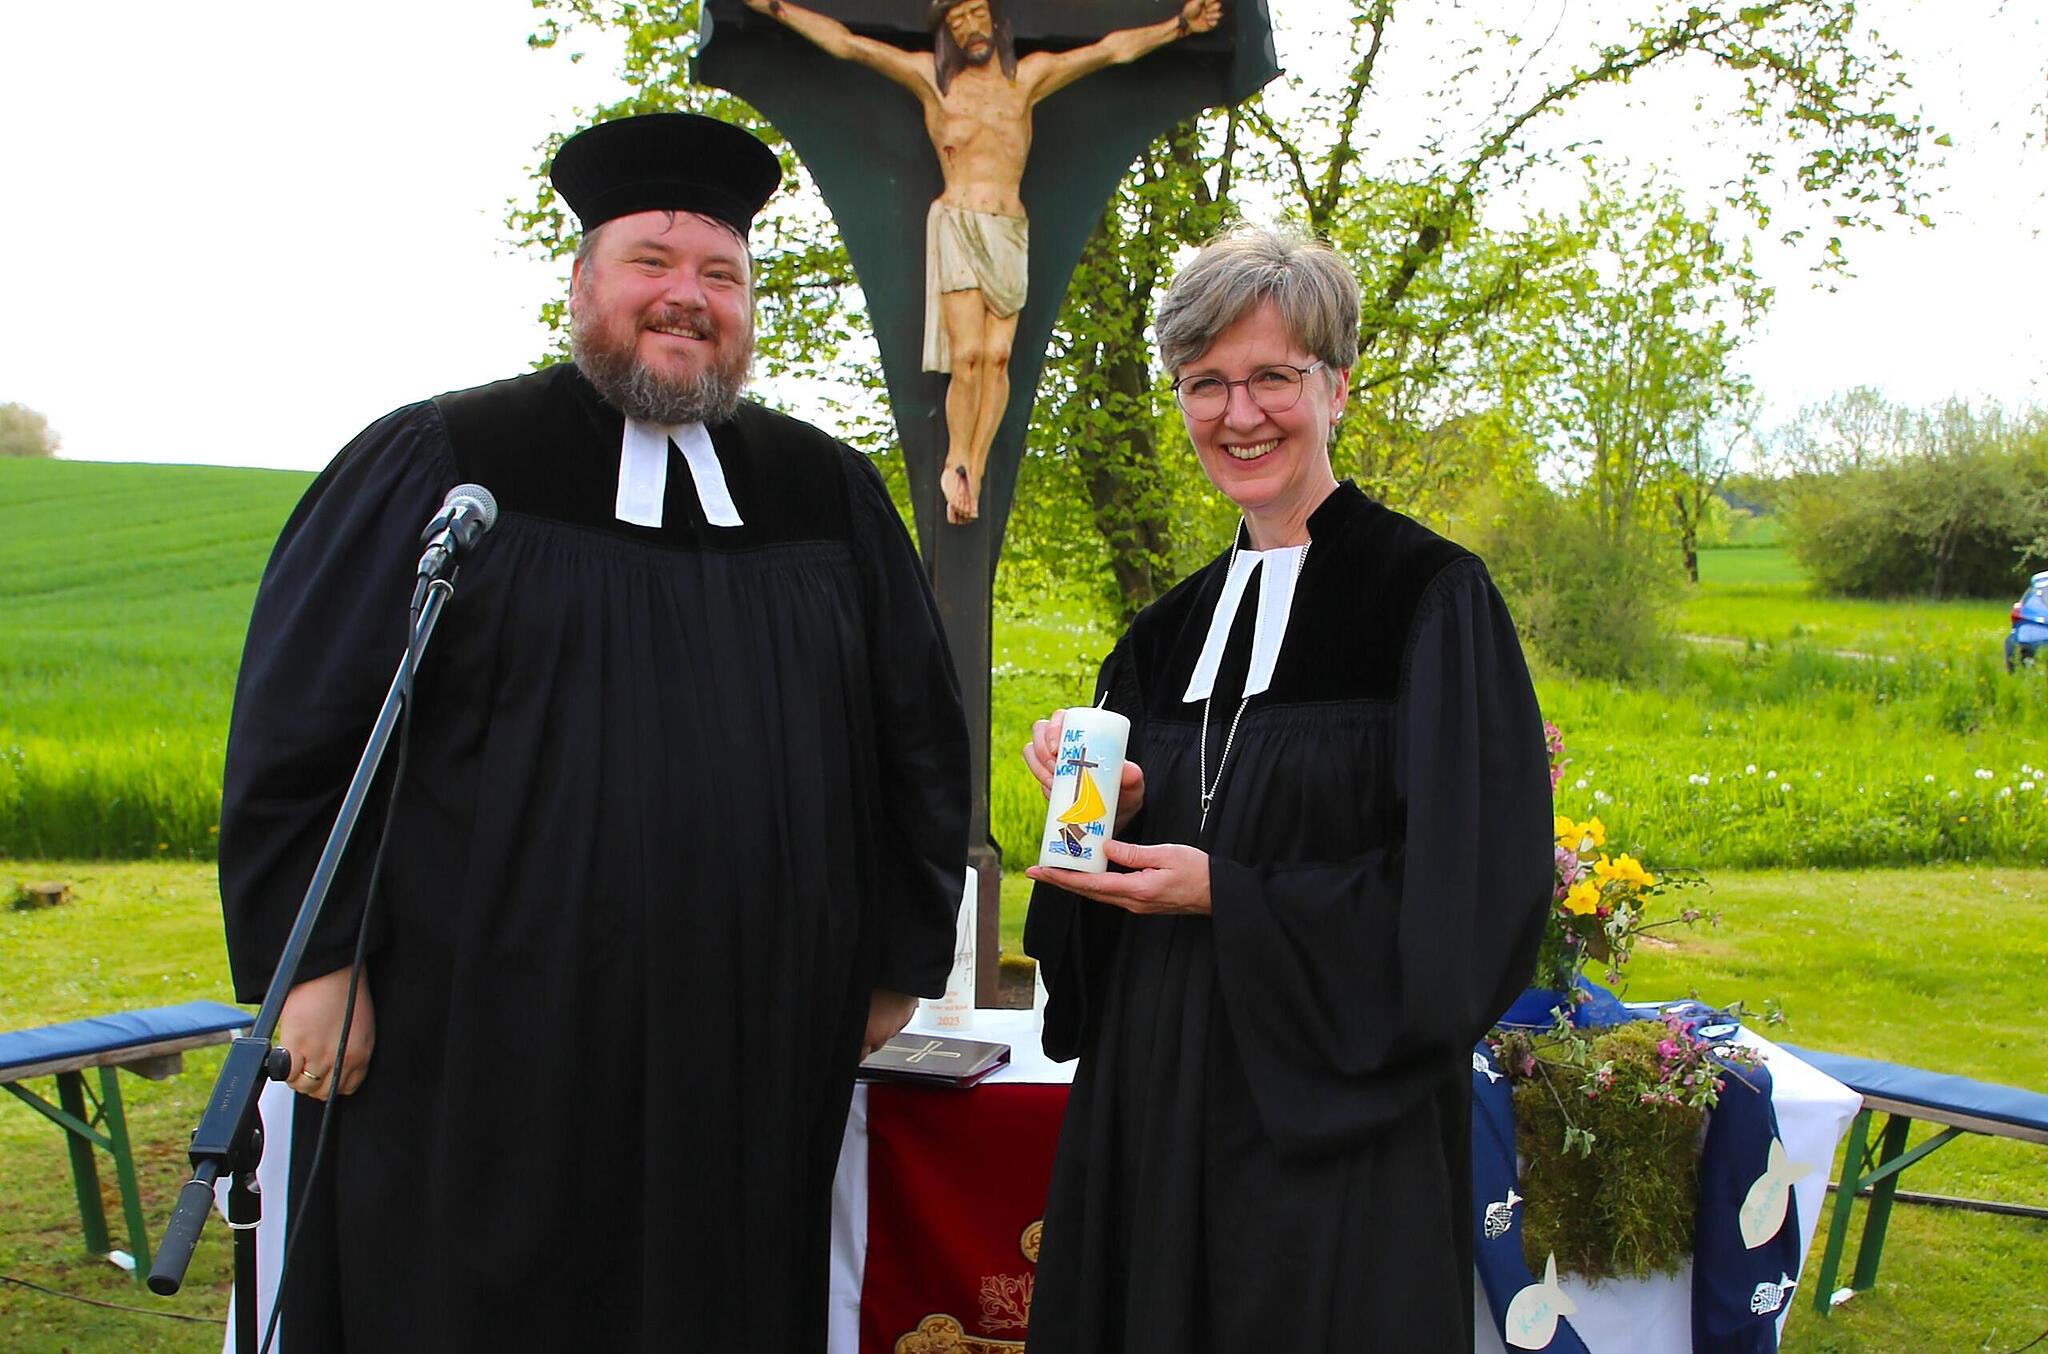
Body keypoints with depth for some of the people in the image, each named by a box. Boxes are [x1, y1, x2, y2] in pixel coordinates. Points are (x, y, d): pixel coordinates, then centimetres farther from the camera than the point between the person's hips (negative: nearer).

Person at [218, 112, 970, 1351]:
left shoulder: (832, 496, 10)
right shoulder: (438, 464, 0)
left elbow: (919, 733, 15)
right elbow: (299, 723, -2)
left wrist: (900, 959, 11)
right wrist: (312, 960, -8)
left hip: (754, 1063, 3)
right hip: (482, 1058, -3)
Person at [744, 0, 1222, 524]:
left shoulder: (1028, 76, 14)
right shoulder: (931, 77, 9)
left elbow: (1114, 49, 13)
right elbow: (845, 42, 9)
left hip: (1010, 231, 2)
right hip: (956, 226, -2)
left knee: (997, 357, -7)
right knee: (967, 354, -13)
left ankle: (973, 472, -1)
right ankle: (956, 463, 5)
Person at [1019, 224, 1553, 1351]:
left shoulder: (1429, 597, -8)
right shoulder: (1165, 636, 11)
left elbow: (1472, 889, -14)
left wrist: (1227, 896, -17)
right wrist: (1107, 815, -7)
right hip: (1154, 1100, 6)